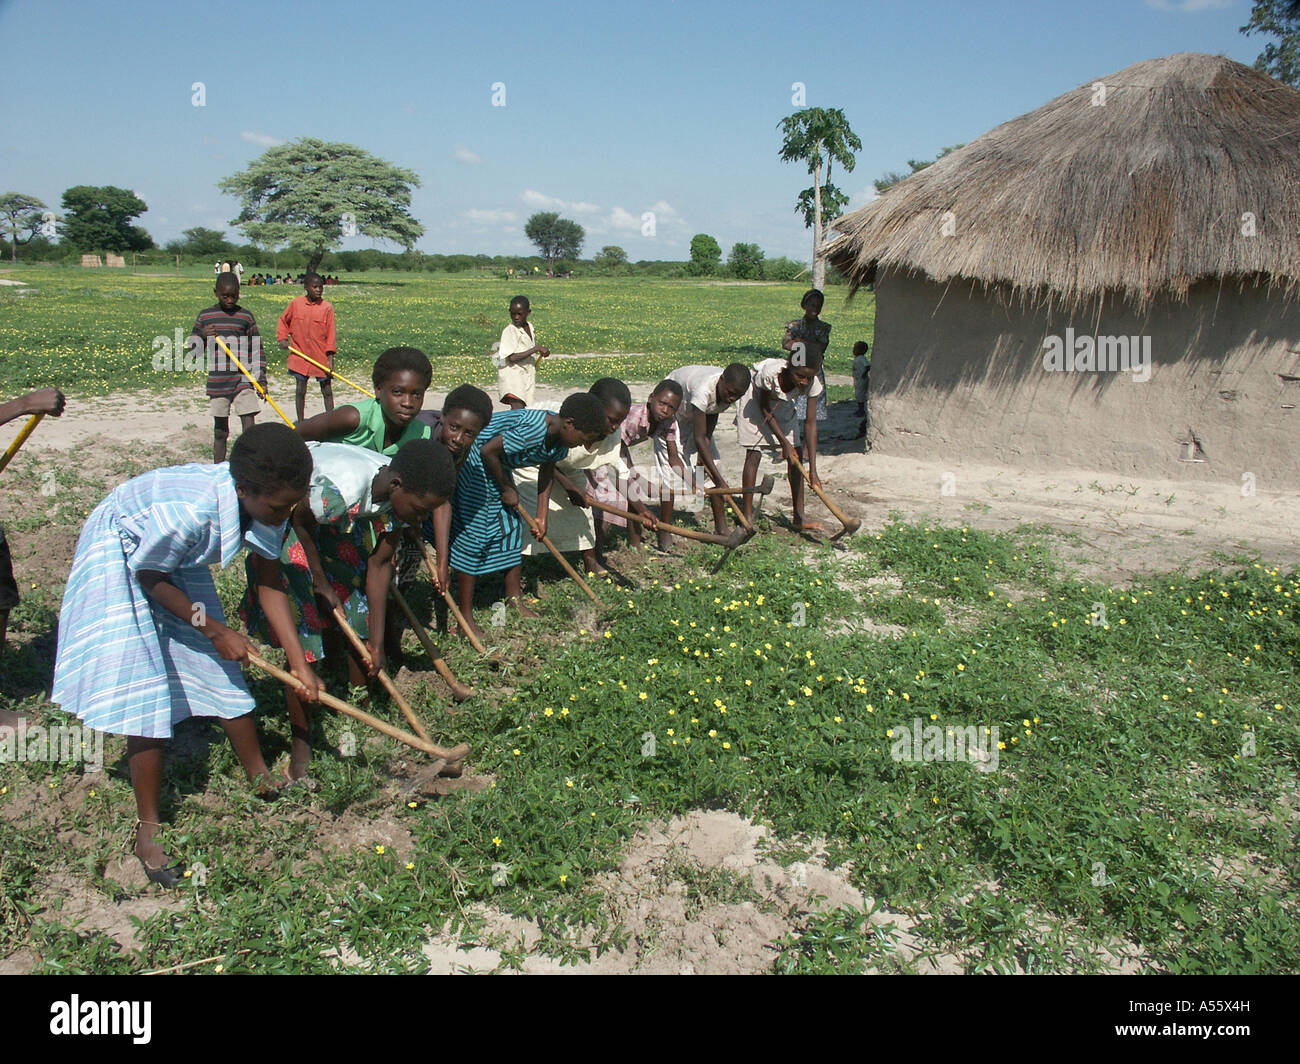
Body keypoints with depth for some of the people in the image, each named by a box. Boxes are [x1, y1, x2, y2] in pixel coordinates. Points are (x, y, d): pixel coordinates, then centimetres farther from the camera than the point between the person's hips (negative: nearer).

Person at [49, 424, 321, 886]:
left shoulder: (265, 503, -21)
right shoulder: (188, 513, -42)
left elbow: (270, 583, -10)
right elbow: (149, 576, -23)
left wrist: (298, 661, -12)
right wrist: (214, 630, -16)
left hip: (179, 556, 7)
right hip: (121, 551, -7)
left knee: (223, 668, 8)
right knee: (145, 689, -11)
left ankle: (261, 778, 26)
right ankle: (147, 833, 1)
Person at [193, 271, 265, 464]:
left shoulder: (246, 316, 5)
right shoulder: (205, 316, 6)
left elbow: (256, 350, 7)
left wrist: (261, 379, 1)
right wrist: (203, 336, -11)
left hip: (244, 380, -1)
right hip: (217, 382, 1)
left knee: (249, 426, -8)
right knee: (220, 430, 8)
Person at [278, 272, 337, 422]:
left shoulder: (327, 307, -5)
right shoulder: (296, 304, 1)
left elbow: (331, 333, -5)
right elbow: (283, 320, 17)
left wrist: (330, 356, -11)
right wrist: (282, 337, 3)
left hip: (321, 357, -2)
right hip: (300, 355, 2)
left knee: (327, 390, 4)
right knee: (300, 390, 8)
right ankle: (300, 423, 18)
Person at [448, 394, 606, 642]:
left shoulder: (559, 442, -5)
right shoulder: (533, 430, -35)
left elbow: (546, 474, 9)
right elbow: (488, 450, -30)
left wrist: (541, 517, 7)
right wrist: (507, 489, -17)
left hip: (497, 466, 9)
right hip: (474, 462, -9)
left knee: (512, 526, 11)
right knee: (472, 534, -8)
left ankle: (514, 596, 26)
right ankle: (465, 616, -1)